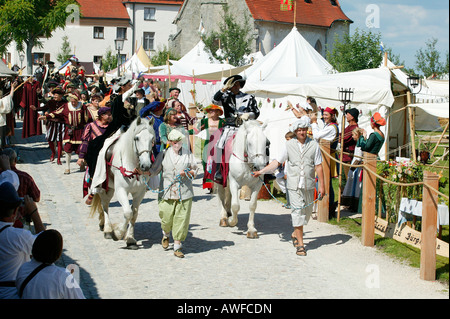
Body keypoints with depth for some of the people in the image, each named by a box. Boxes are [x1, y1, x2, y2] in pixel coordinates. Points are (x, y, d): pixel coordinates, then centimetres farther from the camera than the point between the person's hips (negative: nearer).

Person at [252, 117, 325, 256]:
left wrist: (321, 185, 0)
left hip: (309, 185, 1)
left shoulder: (314, 145, 3)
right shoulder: (289, 145, 4)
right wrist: (261, 171, 5)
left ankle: (295, 233, 35)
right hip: (294, 184, -1)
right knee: (297, 211, -6)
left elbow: (318, 166, 3)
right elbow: (277, 161, 9)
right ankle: (300, 243, -4)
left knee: (307, 212, 11)